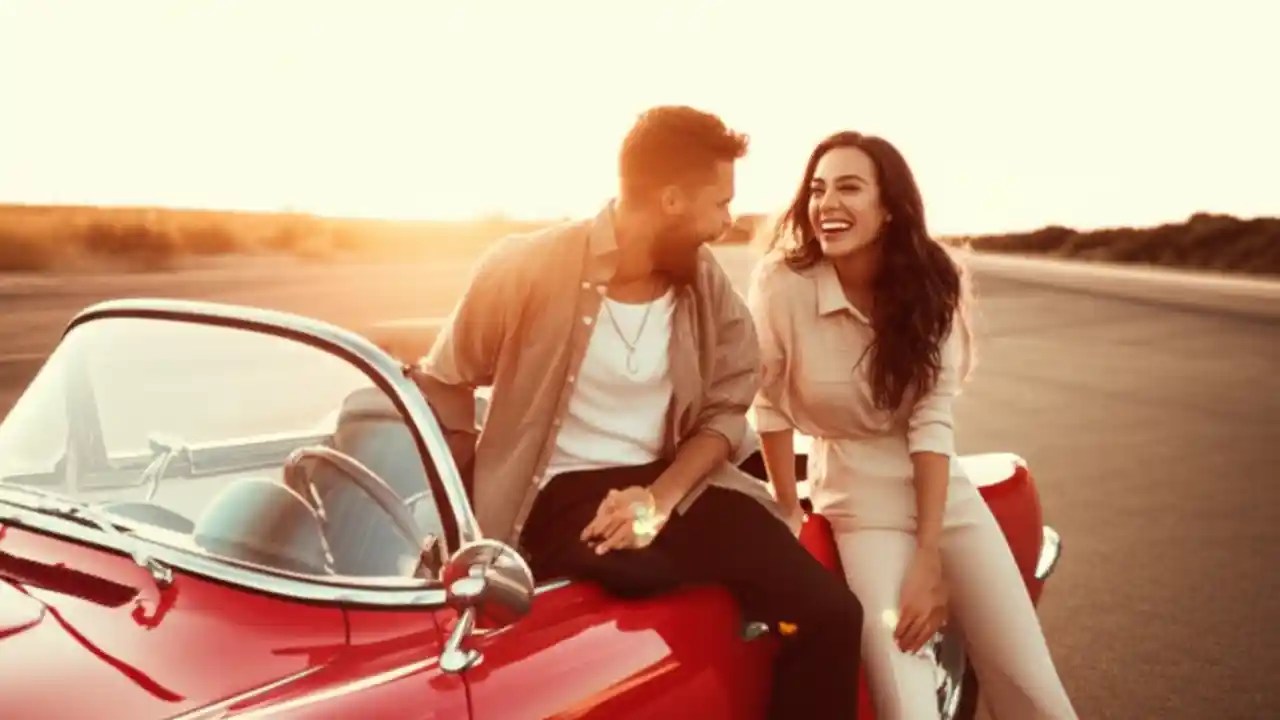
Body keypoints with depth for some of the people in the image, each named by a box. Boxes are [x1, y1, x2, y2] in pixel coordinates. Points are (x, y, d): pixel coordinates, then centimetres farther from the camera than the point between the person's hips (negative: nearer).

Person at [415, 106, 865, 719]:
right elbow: (443, 384, 1)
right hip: (557, 493, -4)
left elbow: (726, 410, 4)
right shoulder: (527, 268, -11)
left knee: (829, 611, -12)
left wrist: (661, 498, -15)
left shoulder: (707, 284, 1)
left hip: (676, 483, 4)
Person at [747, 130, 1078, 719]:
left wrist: (929, 553, -18)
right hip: (856, 493, -3)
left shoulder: (932, 281, -8)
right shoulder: (781, 282, -17)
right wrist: (789, 512, -5)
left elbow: (932, 418, -13)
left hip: (943, 489, 3)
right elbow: (770, 406, -7)